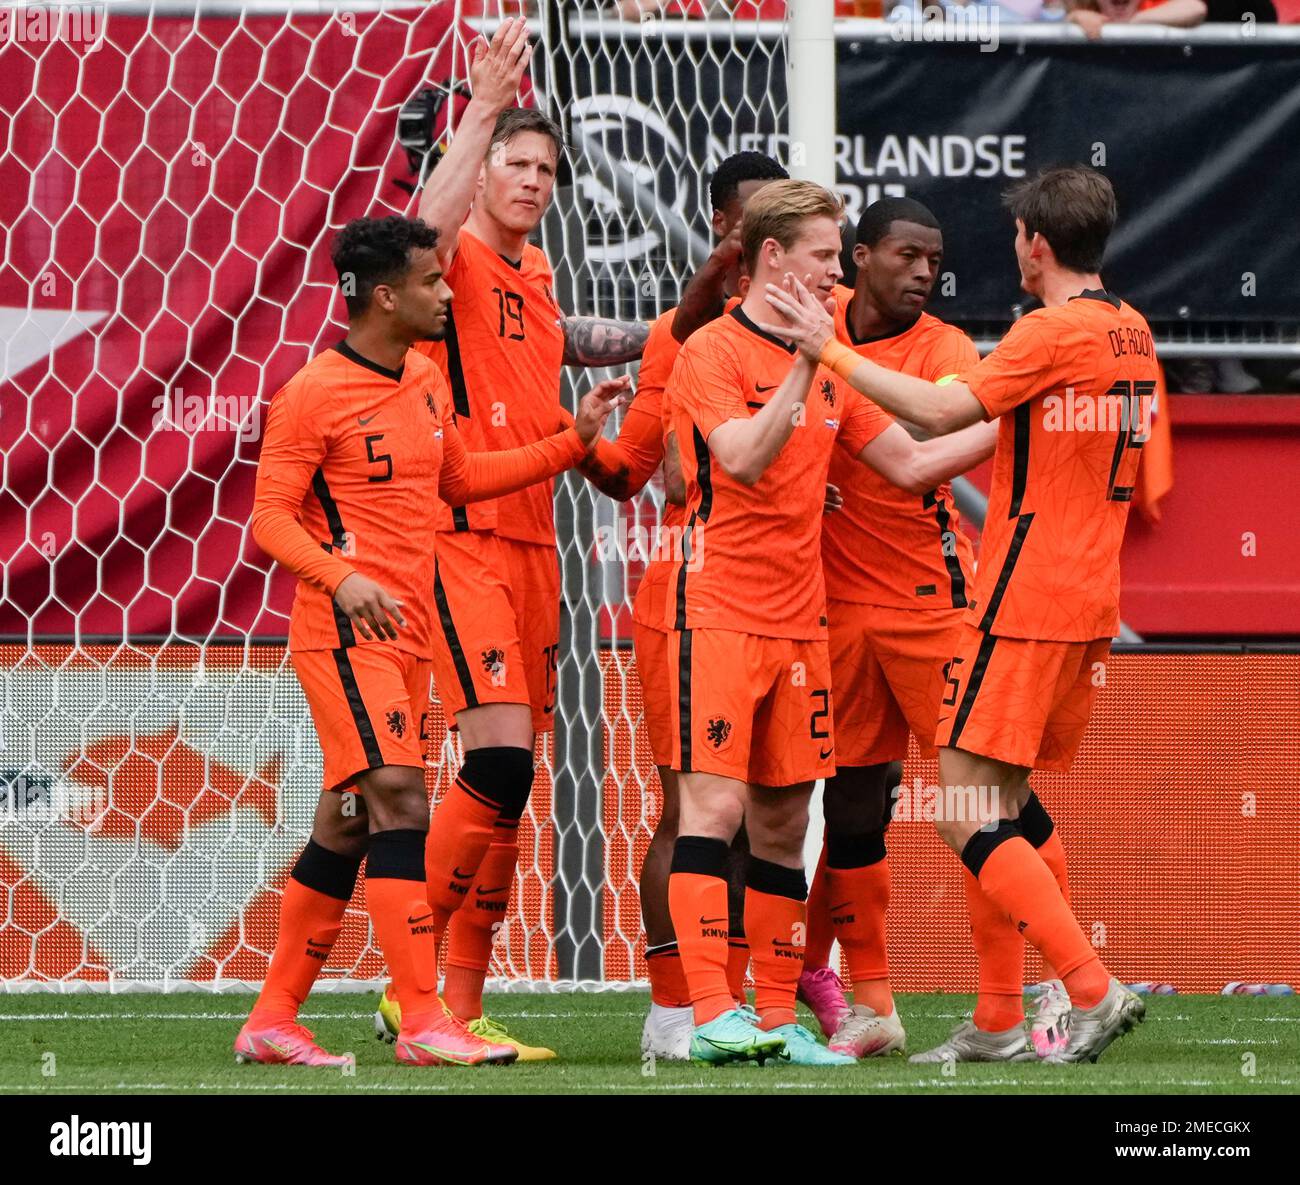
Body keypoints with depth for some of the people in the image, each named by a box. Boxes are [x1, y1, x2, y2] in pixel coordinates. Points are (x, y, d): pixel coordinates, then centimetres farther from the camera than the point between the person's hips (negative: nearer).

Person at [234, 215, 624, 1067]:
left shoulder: (428, 383, 14)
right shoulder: (314, 395, -10)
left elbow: (459, 479, 28)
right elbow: (271, 518, -12)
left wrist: (574, 442, 22)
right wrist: (342, 578, -29)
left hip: (406, 632, 8)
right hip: (346, 632, -8)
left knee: (347, 825, 9)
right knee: (399, 797, -17)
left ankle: (273, 1021, 16)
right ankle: (423, 1021, -19)